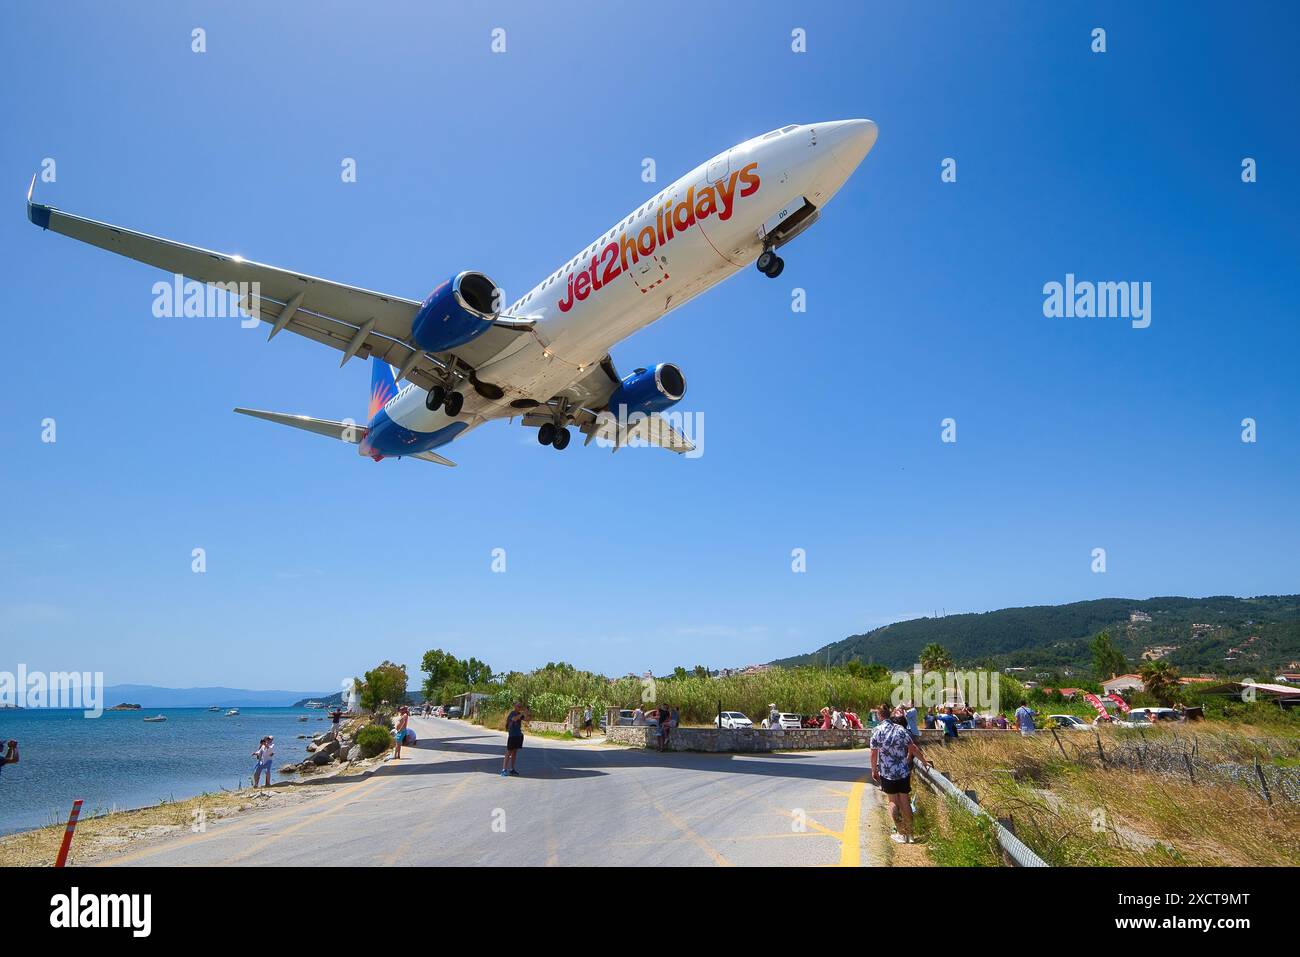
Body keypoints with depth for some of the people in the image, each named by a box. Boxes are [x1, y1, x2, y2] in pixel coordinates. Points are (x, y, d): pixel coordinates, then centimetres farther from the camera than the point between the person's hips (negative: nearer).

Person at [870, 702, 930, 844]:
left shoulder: (876, 731, -9)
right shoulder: (901, 730, -5)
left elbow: (874, 754, -7)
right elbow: (913, 749, 1)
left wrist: (874, 770, 6)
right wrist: (924, 761, 16)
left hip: (886, 773, -2)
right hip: (904, 771, 2)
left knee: (893, 801, 10)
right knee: (905, 801, 10)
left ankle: (900, 833, 11)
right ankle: (909, 833, 17)